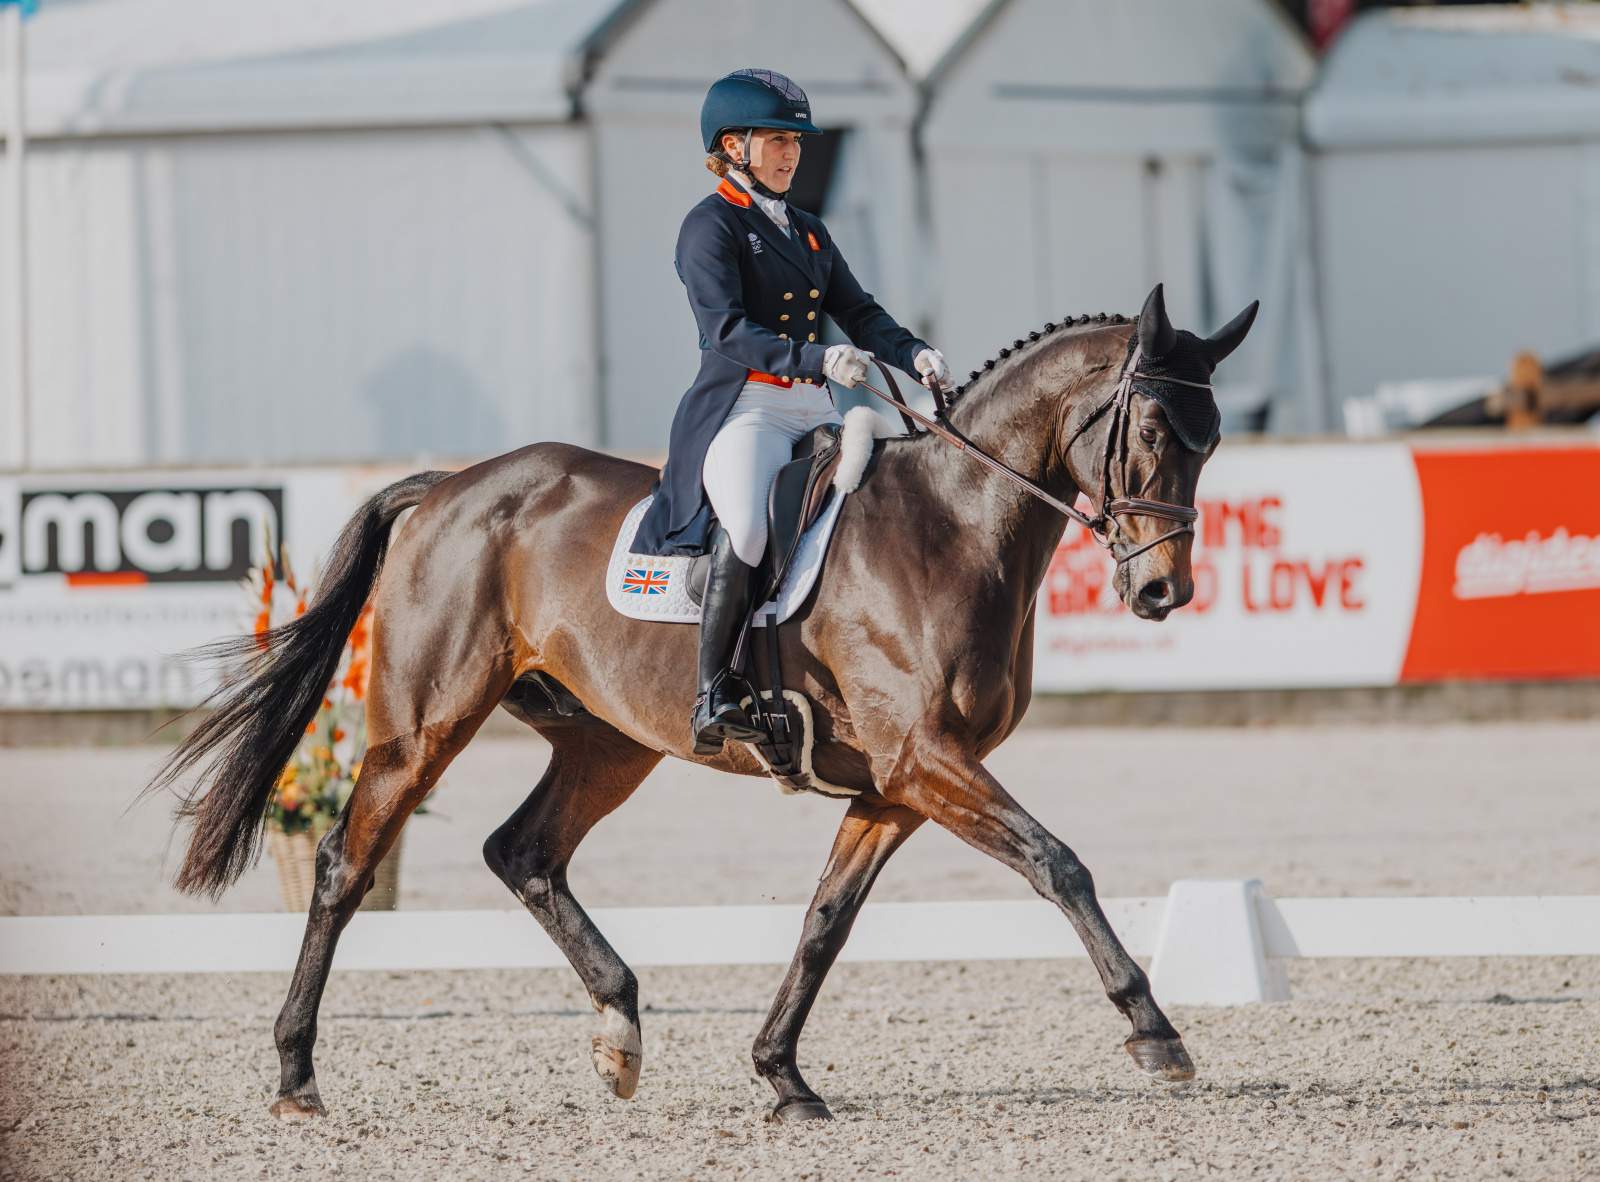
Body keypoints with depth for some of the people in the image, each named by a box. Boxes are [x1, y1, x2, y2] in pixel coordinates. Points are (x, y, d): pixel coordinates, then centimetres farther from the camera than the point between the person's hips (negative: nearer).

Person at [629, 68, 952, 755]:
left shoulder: (807, 232, 23)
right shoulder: (710, 227, -2)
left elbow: (859, 313, 16)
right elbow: (728, 332, -16)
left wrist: (914, 355, -5)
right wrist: (817, 359, -29)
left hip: (816, 413, 8)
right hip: (742, 408, -8)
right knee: (747, 521, -34)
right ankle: (714, 694, -28)